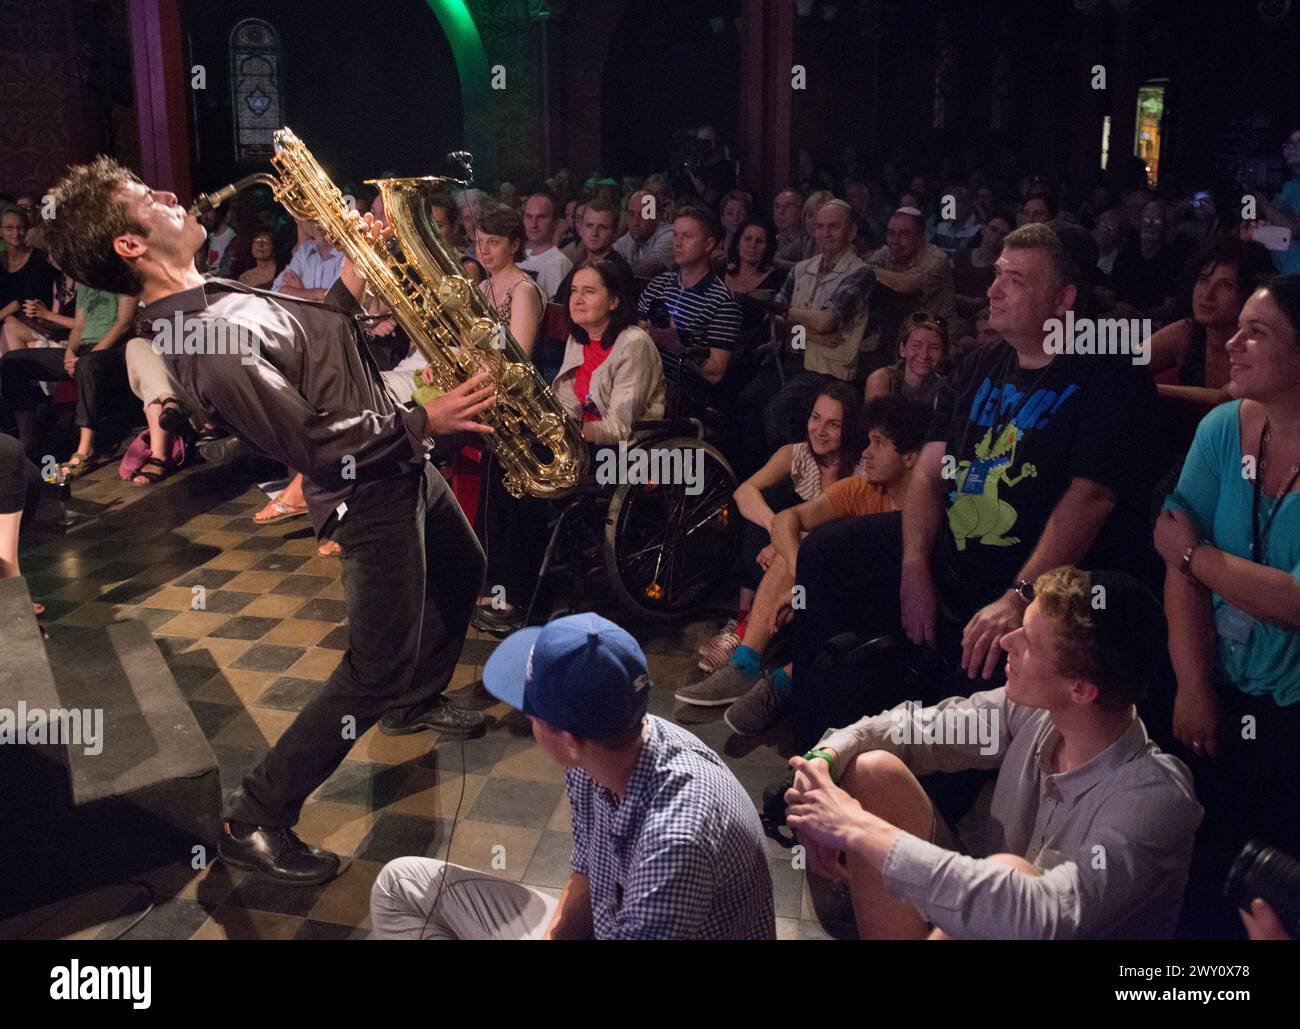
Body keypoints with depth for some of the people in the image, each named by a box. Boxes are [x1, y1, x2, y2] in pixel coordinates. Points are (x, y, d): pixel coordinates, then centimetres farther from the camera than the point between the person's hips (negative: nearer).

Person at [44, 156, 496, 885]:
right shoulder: (206, 340, -29)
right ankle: (257, 819, 10)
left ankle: (418, 702, 51)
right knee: (377, 671, -2)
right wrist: (422, 423, -21)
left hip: (401, 466, 10)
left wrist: (355, 272, -1)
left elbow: (311, 333, 13)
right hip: (369, 494, -10)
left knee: (463, 570, 29)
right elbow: (314, 444, -28)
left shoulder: (214, 298, 3)